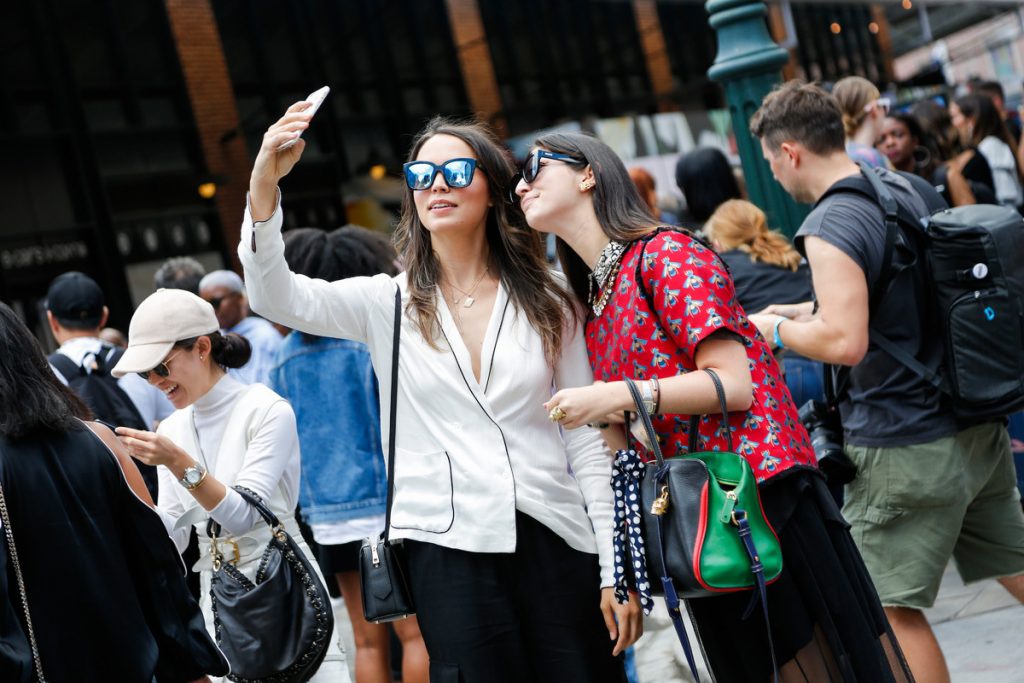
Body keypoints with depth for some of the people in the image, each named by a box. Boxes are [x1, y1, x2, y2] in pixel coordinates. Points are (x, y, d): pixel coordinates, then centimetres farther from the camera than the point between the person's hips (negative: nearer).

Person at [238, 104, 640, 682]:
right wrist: (264, 188, -25)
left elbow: (587, 442, 5)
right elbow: (276, 296, -10)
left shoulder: (545, 303, 6)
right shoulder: (387, 303, 5)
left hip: (556, 547, 1)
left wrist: (616, 568, 1)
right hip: (449, 552, -1)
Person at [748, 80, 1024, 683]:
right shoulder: (905, 190, 9)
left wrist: (776, 329, -9)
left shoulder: (829, 226, -18)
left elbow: (845, 342, -26)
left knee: (890, 608, 2)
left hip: (906, 447, -9)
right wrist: (804, 311, 18)